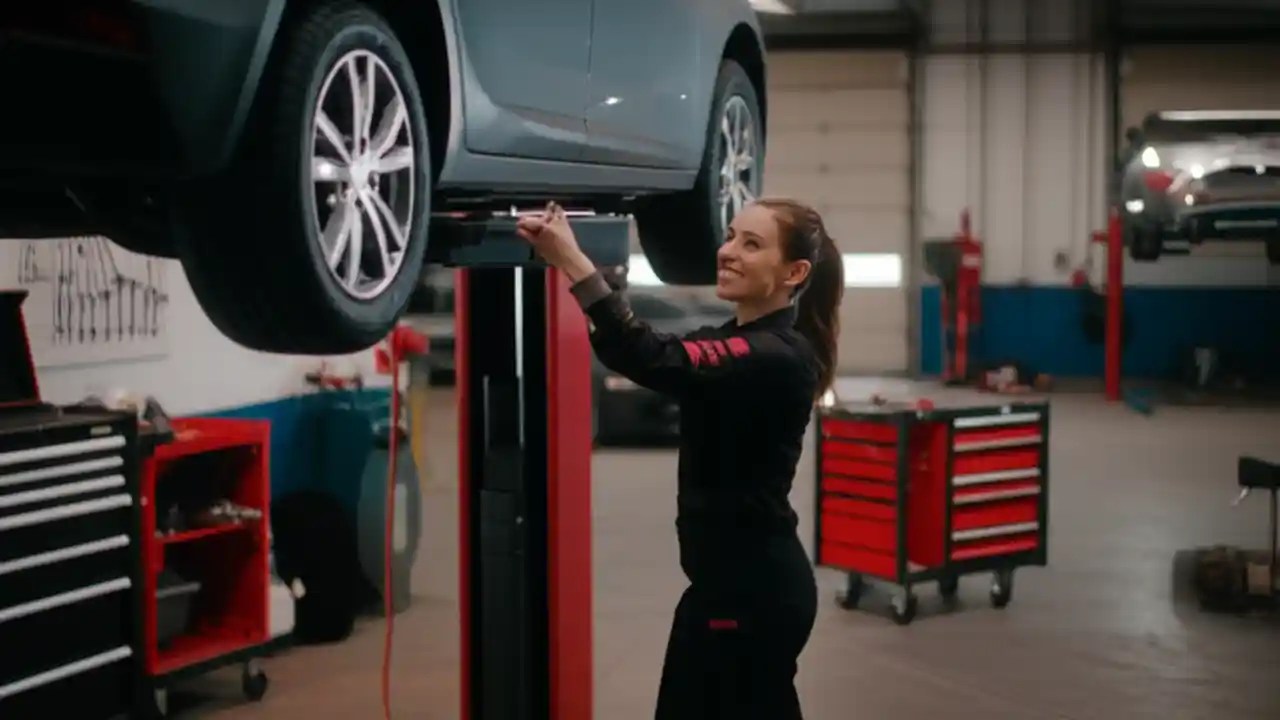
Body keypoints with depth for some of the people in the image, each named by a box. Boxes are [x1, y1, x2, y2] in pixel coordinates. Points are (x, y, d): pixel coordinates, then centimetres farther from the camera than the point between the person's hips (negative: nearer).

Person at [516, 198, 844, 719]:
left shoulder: (777, 357, -19)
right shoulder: (739, 343, 12)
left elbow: (656, 361, -32)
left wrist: (570, 261, -38)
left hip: (751, 588, -9)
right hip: (740, 578, 9)